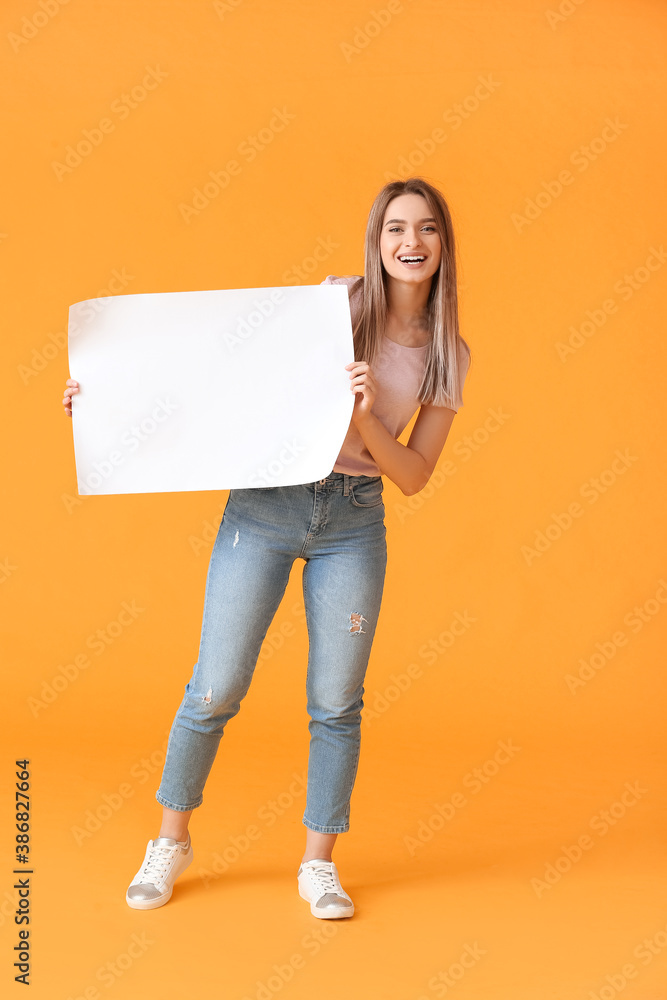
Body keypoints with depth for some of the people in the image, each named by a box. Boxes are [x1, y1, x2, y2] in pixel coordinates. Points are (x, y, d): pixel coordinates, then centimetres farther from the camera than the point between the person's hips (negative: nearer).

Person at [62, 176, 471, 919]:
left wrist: (365, 421, -19)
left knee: (336, 702, 5)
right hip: (265, 504, -1)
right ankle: (171, 841, 25)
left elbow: (414, 476, 0)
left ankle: (319, 865, 23)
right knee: (217, 689, 2)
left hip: (354, 522, 2)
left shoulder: (448, 357, 3)